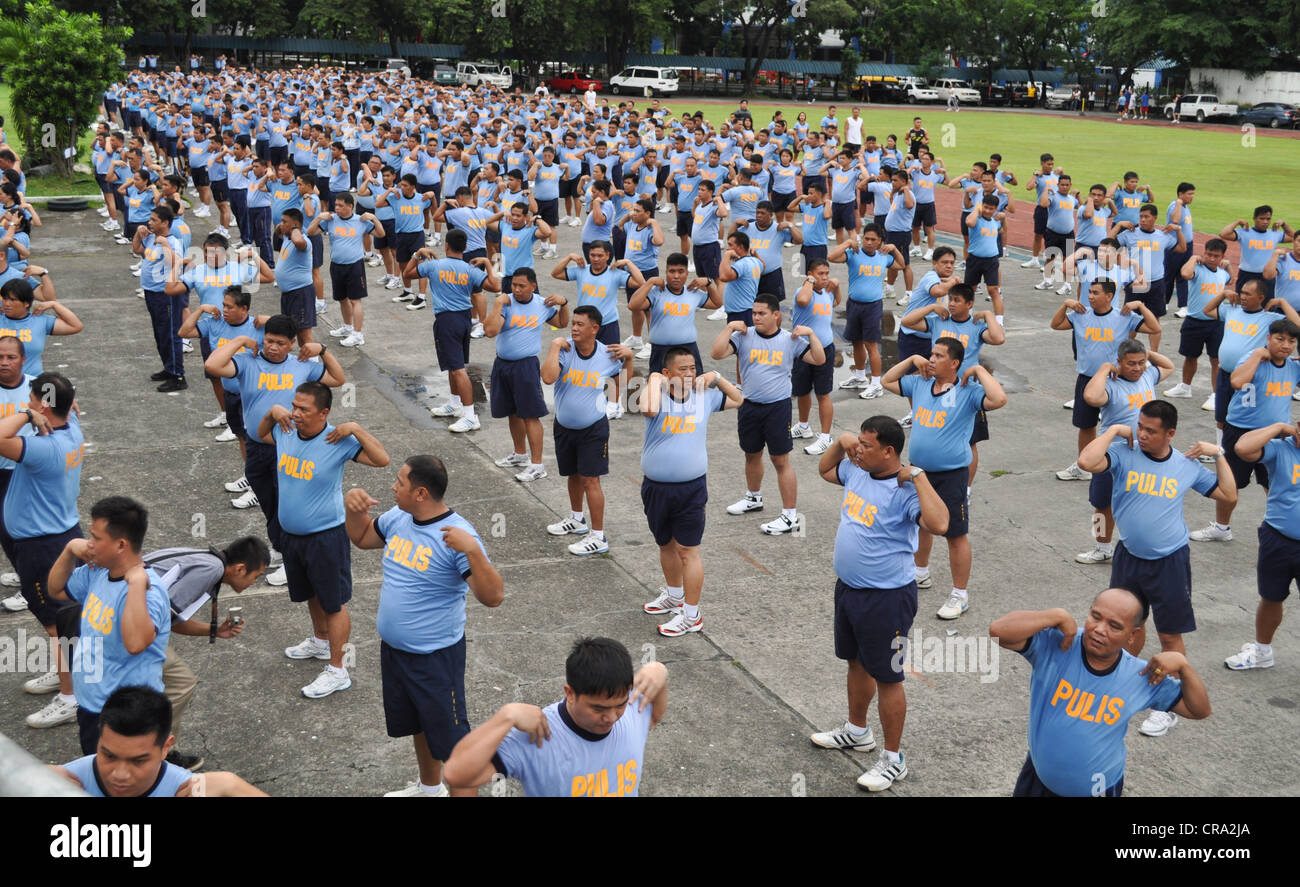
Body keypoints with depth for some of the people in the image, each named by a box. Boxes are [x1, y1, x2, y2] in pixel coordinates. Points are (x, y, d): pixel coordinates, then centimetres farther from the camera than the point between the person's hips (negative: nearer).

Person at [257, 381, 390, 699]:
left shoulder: (338, 442, -20)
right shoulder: (286, 432, -2)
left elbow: (382, 459, -27)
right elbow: (261, 434, 21)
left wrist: (356, 429, -31)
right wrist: (272, 412, 3)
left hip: (326, 537, -7)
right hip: (290, 534, 7)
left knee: (334, 603, 3)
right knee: (311, 594, 27)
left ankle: (337, 671, 12)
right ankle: (320, 642, 51)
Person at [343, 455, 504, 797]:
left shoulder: (457, 534, -26)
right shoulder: (397, 518, -4)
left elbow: (493, 597, -31)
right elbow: (362, 538, 16)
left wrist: (472, 549, -45)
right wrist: (353, 505, -4)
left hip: (436, 656, -8)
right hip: (393, 649, 8)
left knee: (450, 737, 4)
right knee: (419, 725, 27)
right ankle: (429, 788, 48)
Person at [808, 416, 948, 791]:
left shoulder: (905, 490, -24)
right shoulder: (856, 471, 0)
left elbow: (939, 524, -42)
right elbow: (824, 469, 21)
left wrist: (918, 476, -36)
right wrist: (841, 442, 4)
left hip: (886, 598, -8)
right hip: (848, 588, 9)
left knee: (886, 678, 4)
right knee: (857, 662, 26)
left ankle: (893, 760, 20)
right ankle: (857, 731, 47)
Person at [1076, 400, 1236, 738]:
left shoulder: (1187, 465, -3)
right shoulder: (1123, 454, -10)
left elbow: (1229, 496, 8)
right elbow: (1086, 461, -30)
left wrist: (1219, 455, 0)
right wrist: (1114, 430, -18)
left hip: (1170, 561, -1)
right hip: (1129, 557, 1)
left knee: (1170, 635, 5)